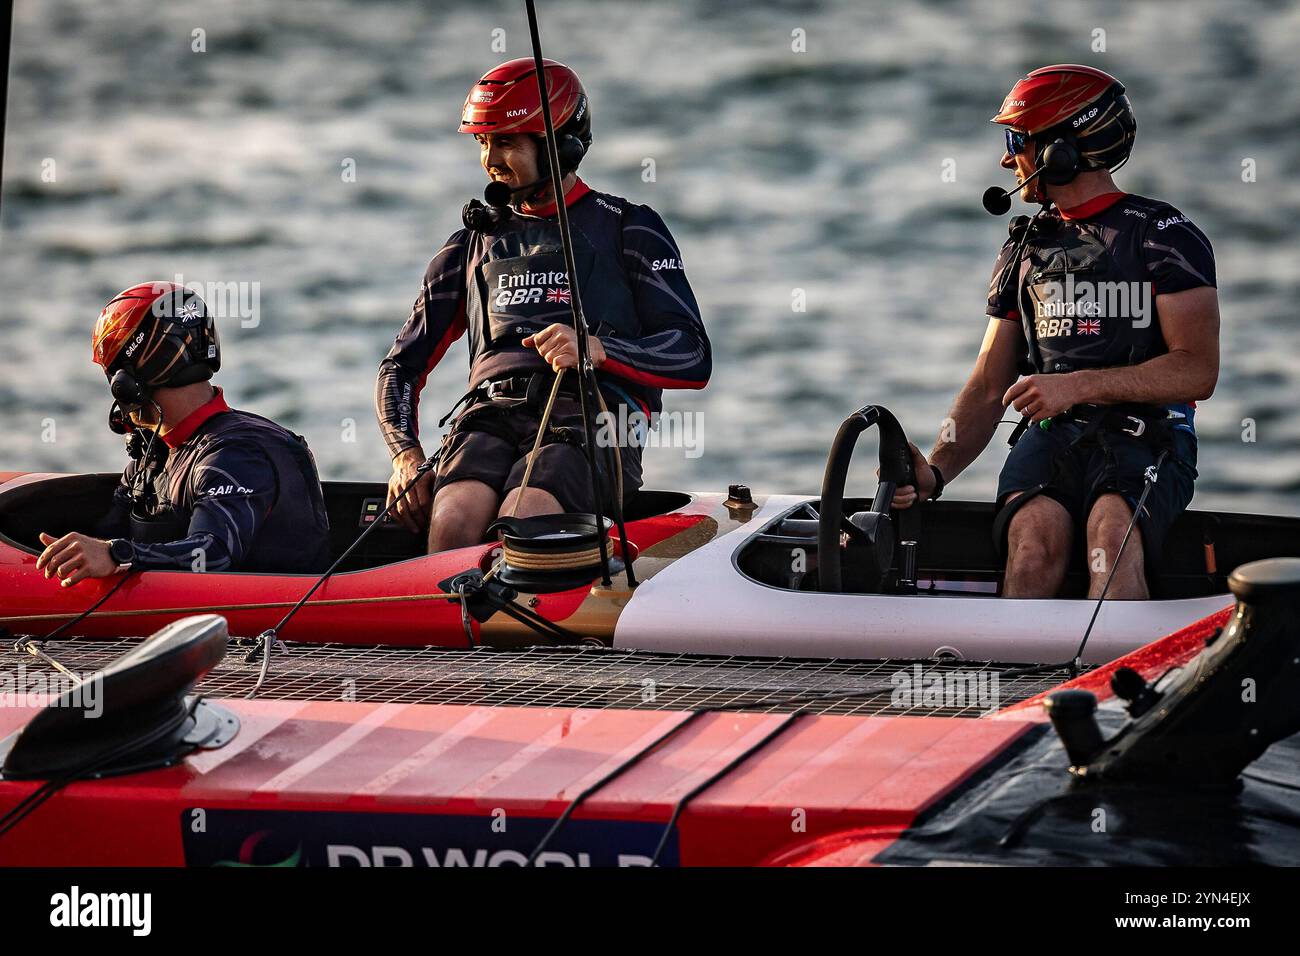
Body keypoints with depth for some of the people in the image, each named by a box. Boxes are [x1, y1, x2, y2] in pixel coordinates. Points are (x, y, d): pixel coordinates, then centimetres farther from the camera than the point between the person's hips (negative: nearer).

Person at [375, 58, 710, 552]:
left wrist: (597, 349, -16)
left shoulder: (628, 229, 14)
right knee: (454, 520, -33)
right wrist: (405, 453, 4)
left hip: (590, 422, -3)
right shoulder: (476, 241, 27)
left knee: (521, 521, -37)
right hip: (493, 415, 3)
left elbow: (693, 360, 3)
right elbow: (403, 365, 26)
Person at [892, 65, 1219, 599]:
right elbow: (988, 388, 19)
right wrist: (935, 473, 1)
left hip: (1148, 437, -3)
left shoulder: (1165, 236, 4)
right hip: (1049, 434, 3)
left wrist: (1078, 385, -14)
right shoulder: (1025, 248, 21)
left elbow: (1198, 371, -6)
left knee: (1111, 529, -36)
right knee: (1036, 533, -31)